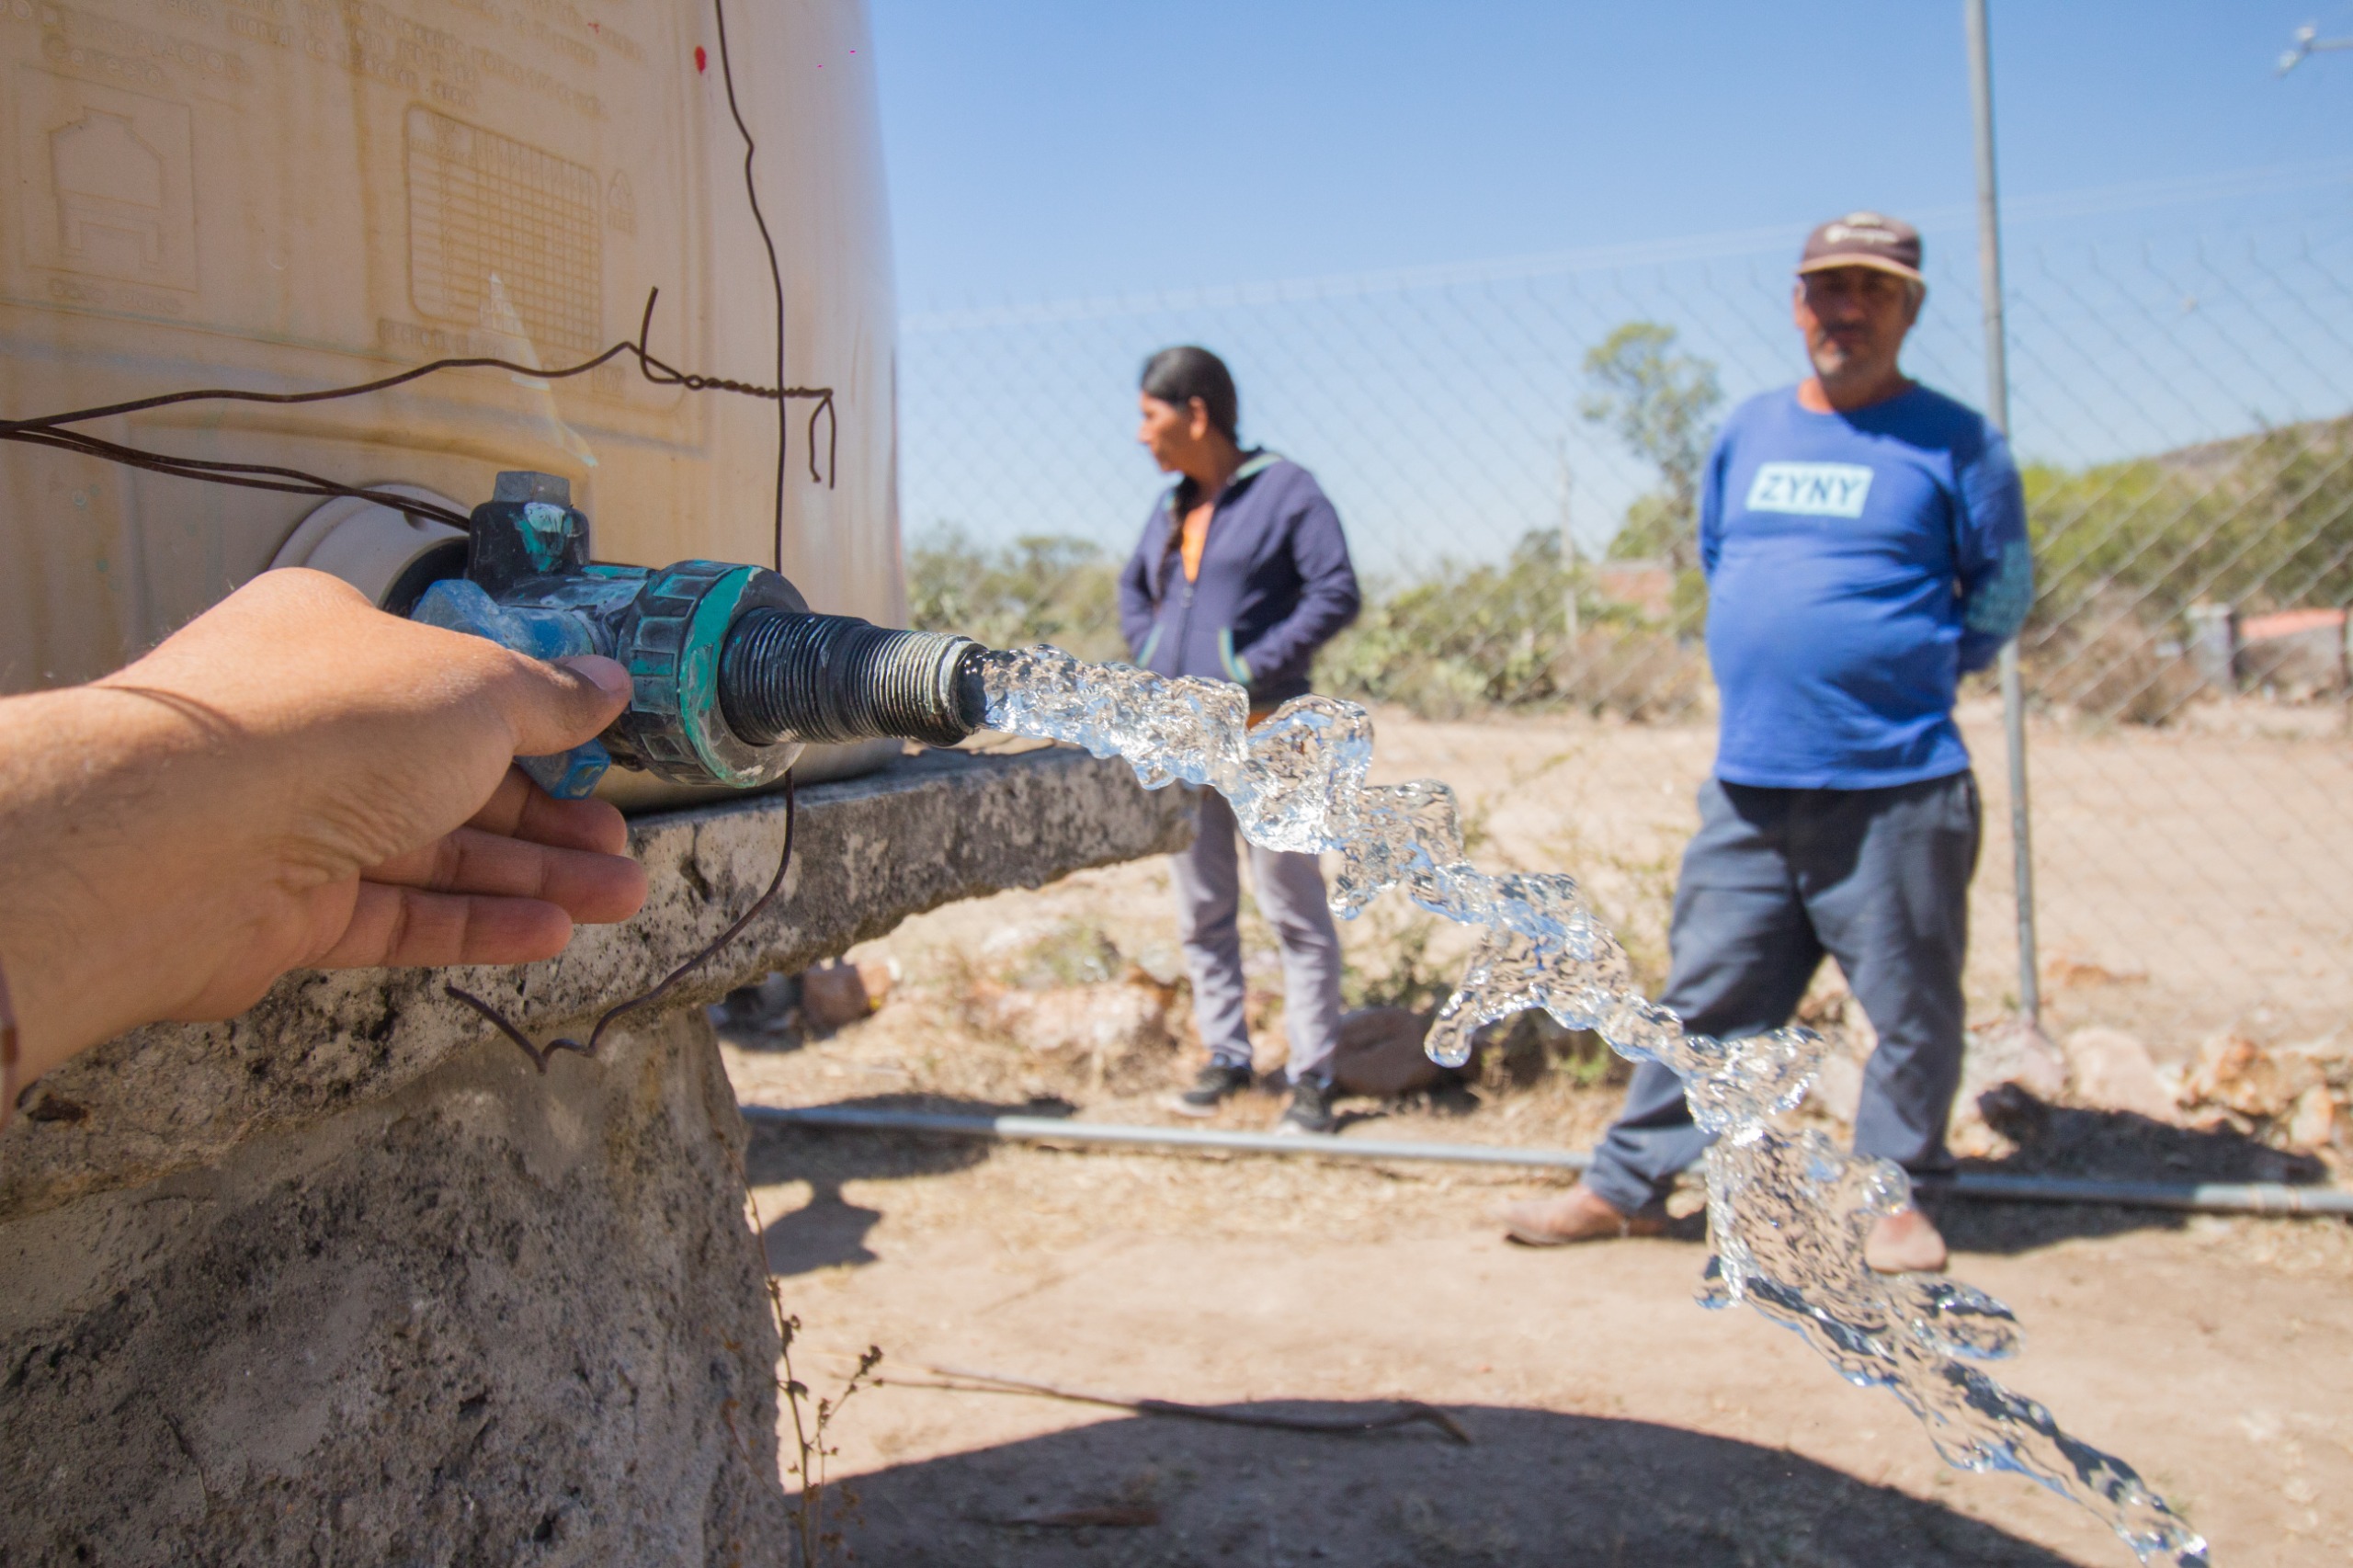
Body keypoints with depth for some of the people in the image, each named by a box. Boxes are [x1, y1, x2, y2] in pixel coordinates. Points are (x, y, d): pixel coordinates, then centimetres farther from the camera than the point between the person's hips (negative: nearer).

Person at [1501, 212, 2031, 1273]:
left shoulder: (1955, 444, -1)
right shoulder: (1748, 434, 11)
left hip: (1895, 785, -3)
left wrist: (1916, 669, 3)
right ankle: (1626, 1186, 19)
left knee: (1910, 1006, 6)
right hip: (1748, 782, 4)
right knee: (1705, 996, 10)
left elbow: (2003, 590, 5)